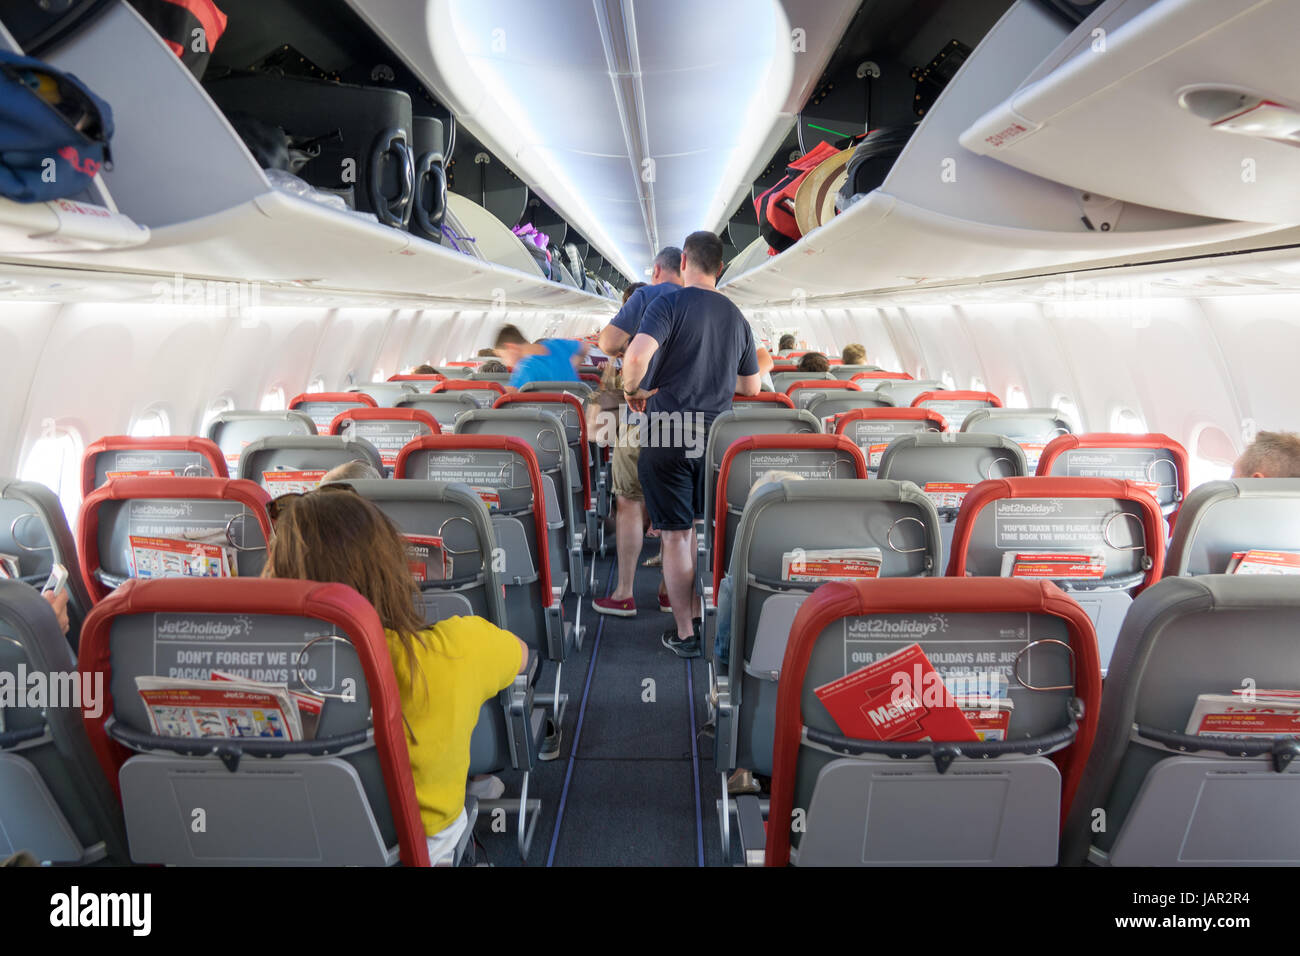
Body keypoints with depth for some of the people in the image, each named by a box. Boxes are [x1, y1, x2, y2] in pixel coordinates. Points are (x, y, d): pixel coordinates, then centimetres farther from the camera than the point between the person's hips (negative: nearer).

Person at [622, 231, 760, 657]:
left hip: (669, 436, -5)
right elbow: (751, 388, 15)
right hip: (717, 436, 5)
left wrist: (632, 389, -9)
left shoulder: (669, 305, -9)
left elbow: (637, 355, -28)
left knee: (676, 535, 3)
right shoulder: (737, 317, 9)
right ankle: (701, 613, 28)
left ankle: (685, 633, 11)